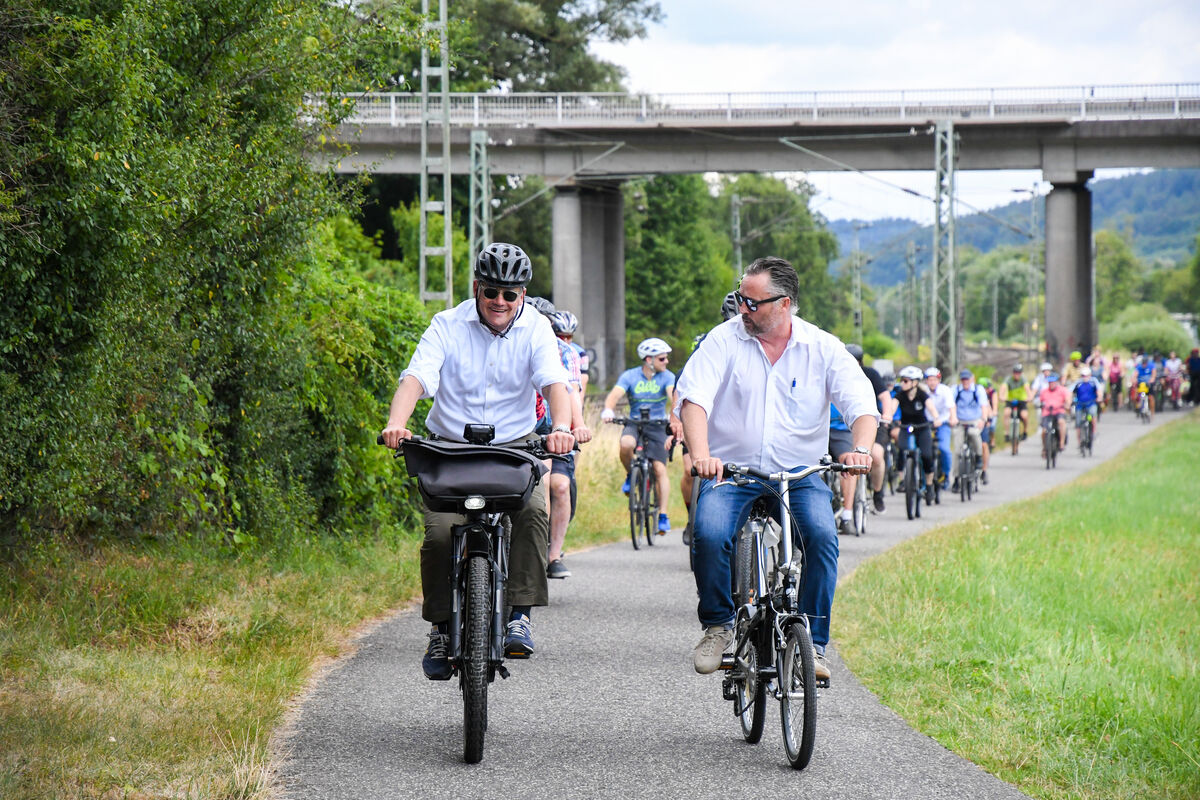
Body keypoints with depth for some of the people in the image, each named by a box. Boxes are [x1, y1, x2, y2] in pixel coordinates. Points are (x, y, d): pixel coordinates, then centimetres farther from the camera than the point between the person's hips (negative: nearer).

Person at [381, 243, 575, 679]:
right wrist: (396, 424, -41)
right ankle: (441, 627, 1)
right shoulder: (447, 325, -8)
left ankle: (519, 614, -19)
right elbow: (416, 377, -21)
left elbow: (554, 382, -20)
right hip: (451, 447, 0)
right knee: (439, 532, -18)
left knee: (533, 511, -27)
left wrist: (561, 427, -41)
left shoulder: (536, 329, -5)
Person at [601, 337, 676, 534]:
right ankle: (631, 476, -3)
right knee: (626, 444, -34)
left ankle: (663, 516, -7)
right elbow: (615, 394, -20)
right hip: (634, 423, 0)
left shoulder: (667, 377, -5)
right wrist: (608, 409, -42)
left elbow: (673, 395, -22)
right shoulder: (630, 376, -6)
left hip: (657, 426, 0)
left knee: (660, 469, -12)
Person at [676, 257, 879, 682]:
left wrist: (861, 449, -28)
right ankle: (717, 627, -4)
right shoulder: (724, 340, -1)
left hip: (800, 474, 0)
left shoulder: (823, 348, 2)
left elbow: (861, 403, -6)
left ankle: (813, 642, -14)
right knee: (709, 534, -28)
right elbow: (694, 397, -13)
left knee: (822, 536, -27)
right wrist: (701, 453, -31)